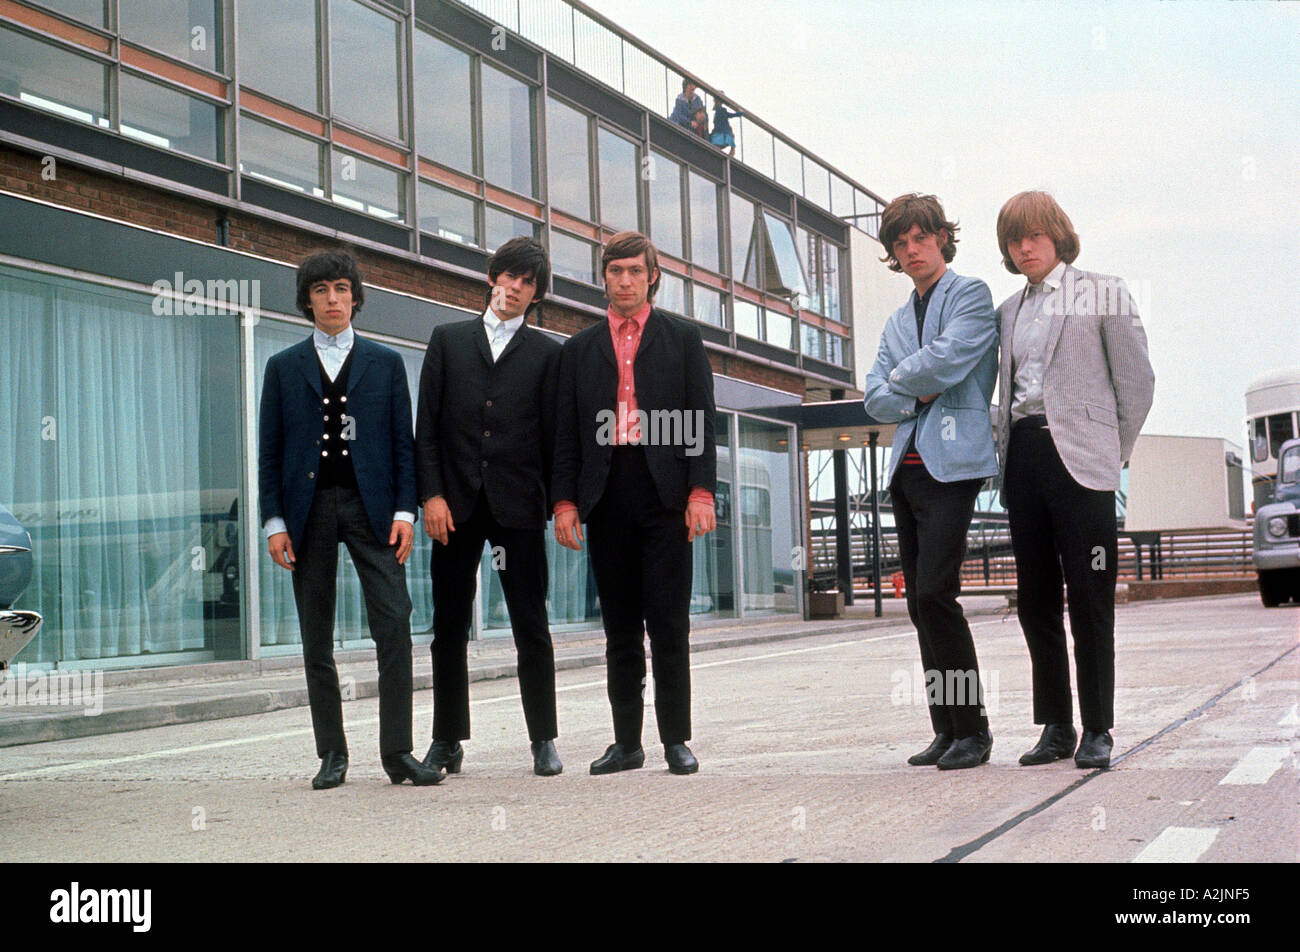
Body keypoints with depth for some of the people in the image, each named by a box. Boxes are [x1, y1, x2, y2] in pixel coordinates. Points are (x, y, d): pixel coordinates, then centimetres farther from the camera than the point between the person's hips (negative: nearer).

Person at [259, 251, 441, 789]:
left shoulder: (385, 363, 13)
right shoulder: (284, 368, 13)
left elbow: (403, 442, 9)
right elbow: (270, 451, 9)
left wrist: (405, 511, -2)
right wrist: (274, 521, 0)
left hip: (370, 505, -1)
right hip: (309, 508, 1)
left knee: (394, 626, -11)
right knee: (316, 641, 3)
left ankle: (397, 753, -6)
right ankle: (332, 755, 12)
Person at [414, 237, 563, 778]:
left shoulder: (545, 353, 10)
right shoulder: (448, 340, 12)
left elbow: (552, 435, 8)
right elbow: (427, 424, 6)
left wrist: (558, 503, 1)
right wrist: (431, 494, -4)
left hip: (518, 505, -1)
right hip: (456, 507, 1)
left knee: (531, 628, 0)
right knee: (449, 628, 5)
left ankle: (544, 741, 7)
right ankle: (447, 742, 13)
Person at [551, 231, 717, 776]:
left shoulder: (683, 339, 11)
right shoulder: (580, 349, 16)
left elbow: (701, 420, 4)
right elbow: (566, 433, 12)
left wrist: (701, 492, -7)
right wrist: (564, 501, 2)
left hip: (664, 494, -2)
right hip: (606, 498, 2)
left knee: (669, 623, -3)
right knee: (620, 627, 6)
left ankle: (676, 740, 4)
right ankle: (626, 742, 11)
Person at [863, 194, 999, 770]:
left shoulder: (971, 295, 2)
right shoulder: (897, 322, 23)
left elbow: (945, 362, -13)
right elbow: (876, 399, 14)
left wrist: (901, 379, 4)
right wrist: (918, 394, -5)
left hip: (951, 463, -7)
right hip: (906, 465, 7)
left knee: (934, 593, -17)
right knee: (919, 603, 5)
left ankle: (972, 728, -7)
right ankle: (946, 729, 11)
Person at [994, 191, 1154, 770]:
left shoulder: (1102, 293, 4)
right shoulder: (1009, 311, 18)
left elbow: (1136, 382, 2)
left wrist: (1111, 456, 1)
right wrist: (1007, 452, 8)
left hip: (1077, 459, -5)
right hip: (1023, 457, 5)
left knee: (1089, 599, -5)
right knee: (1035, 600, 6)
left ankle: (1097, 730, 2)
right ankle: (1055, 726, 14)